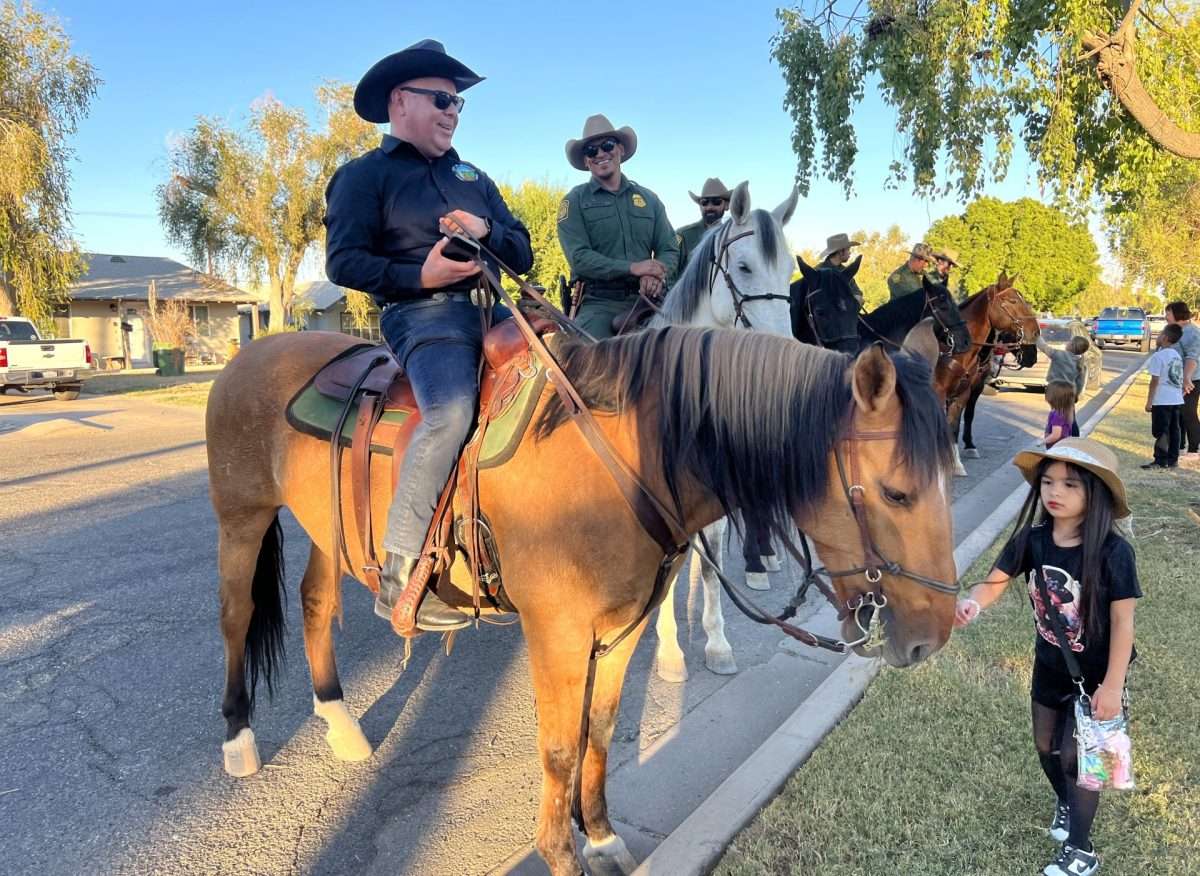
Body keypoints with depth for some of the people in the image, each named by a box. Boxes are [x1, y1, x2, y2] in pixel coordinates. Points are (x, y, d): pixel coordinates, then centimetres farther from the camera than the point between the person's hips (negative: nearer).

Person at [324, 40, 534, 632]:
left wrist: (488, 230, -1)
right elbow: (343, 262, -4)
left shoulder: (473, 178, 26)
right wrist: (420, 275, -18)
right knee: (451, 411, -34)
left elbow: (523, 255, 21)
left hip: (489, 309, 7)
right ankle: (399, 577, -26)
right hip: (422, 314, -7)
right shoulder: (365, 175, 7)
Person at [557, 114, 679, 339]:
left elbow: (669, 250, 12)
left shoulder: (649, 199, 17)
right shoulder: (575, 201, 6)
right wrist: (632, 268, -17)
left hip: (644, 299, 3)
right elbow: (578, 257, -7)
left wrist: (658, 275, -13)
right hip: (598, 303, -3)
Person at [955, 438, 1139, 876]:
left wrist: (1112, 686, -17)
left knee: (1076, 757, 5)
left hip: (1095, 674, -4)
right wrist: (971, 602, -39)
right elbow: (995, 582, -15)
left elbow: (1123, 622, -20)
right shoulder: (1031, 539, -15)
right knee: (1046, 747, 21)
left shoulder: (1113, 552, -27)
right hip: (1049, 666, 5)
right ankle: (1066, 802, 54)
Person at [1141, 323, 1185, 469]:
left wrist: (1149, 401, -10)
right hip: (1177, 400, 7)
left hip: (1162, 401, -7)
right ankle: (1173, 459, 15)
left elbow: (1155, 381, -14)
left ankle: (1161, 461, -2)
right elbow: (1180, 379, 14)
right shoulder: (1177, 356, 10)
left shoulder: (1158, 356, -13)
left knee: (1161, 432, -3)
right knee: (1174, 431, 10)